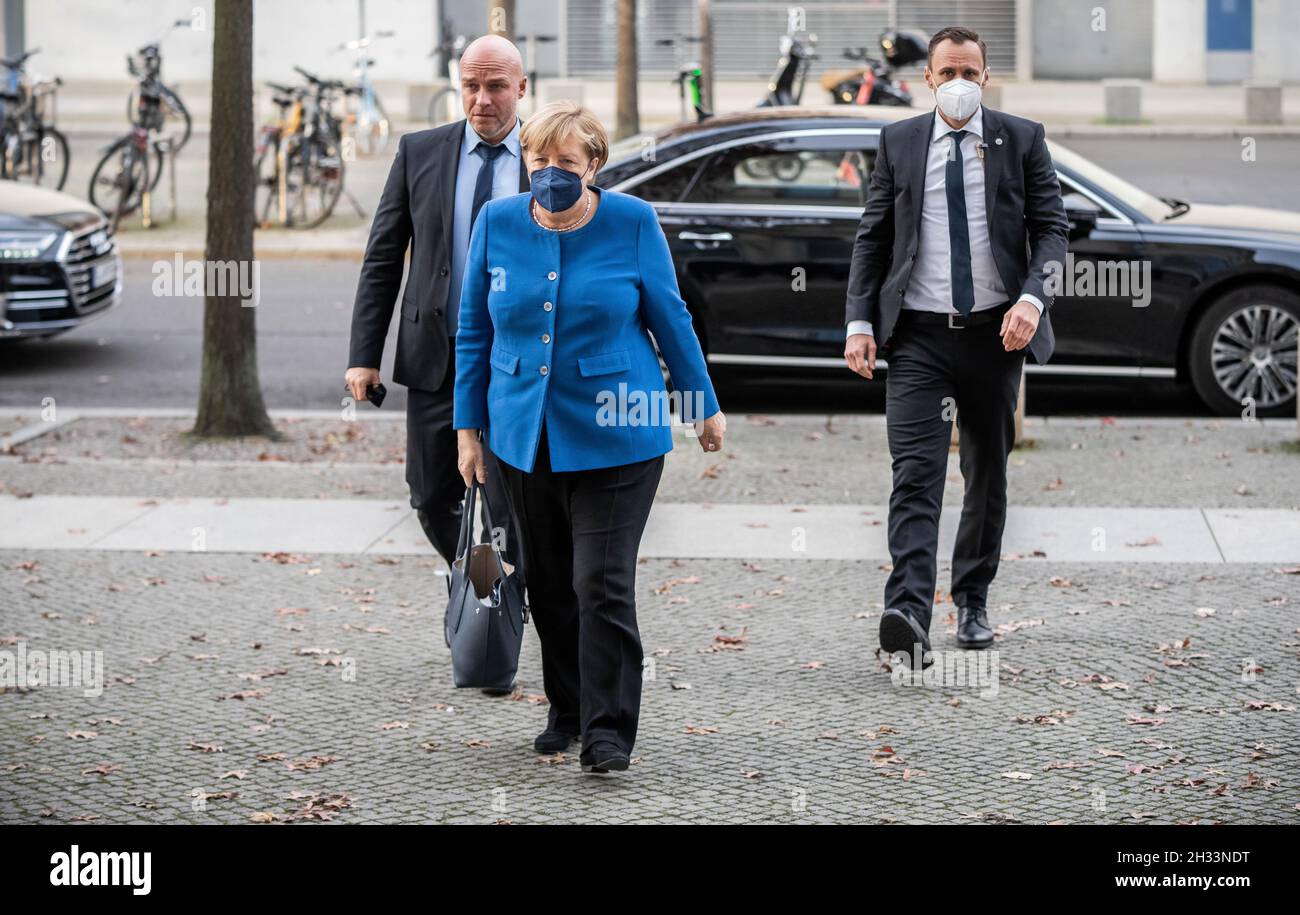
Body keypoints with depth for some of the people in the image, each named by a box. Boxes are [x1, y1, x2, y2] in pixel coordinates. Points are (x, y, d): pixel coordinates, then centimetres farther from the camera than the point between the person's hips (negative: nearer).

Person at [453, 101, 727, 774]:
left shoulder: (632, 222, -5)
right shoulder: (497, 222, 1)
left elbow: (670, 319, 4)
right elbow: (474, 331, 9)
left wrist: (704, 407, 9)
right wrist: (468, 426, 7)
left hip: (614, 435, -3)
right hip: (525, 435, 3)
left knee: (602, 585, -9)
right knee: (548, 584, 11)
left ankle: (608, 730, -2)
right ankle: (566, 711, 27)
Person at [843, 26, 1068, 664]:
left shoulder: (1022, 140, 4)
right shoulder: (898, 143, 7)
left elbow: (1051, 229, 1)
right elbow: (872, 237, 9)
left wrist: (1032, 299, -16)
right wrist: (860, 322, -2)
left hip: (994, 331, 1)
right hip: (918, 335, -1)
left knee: (987, 473, 12)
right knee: (916, 474, -14)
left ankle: (972, 602, 27)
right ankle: (908, 615, -26)